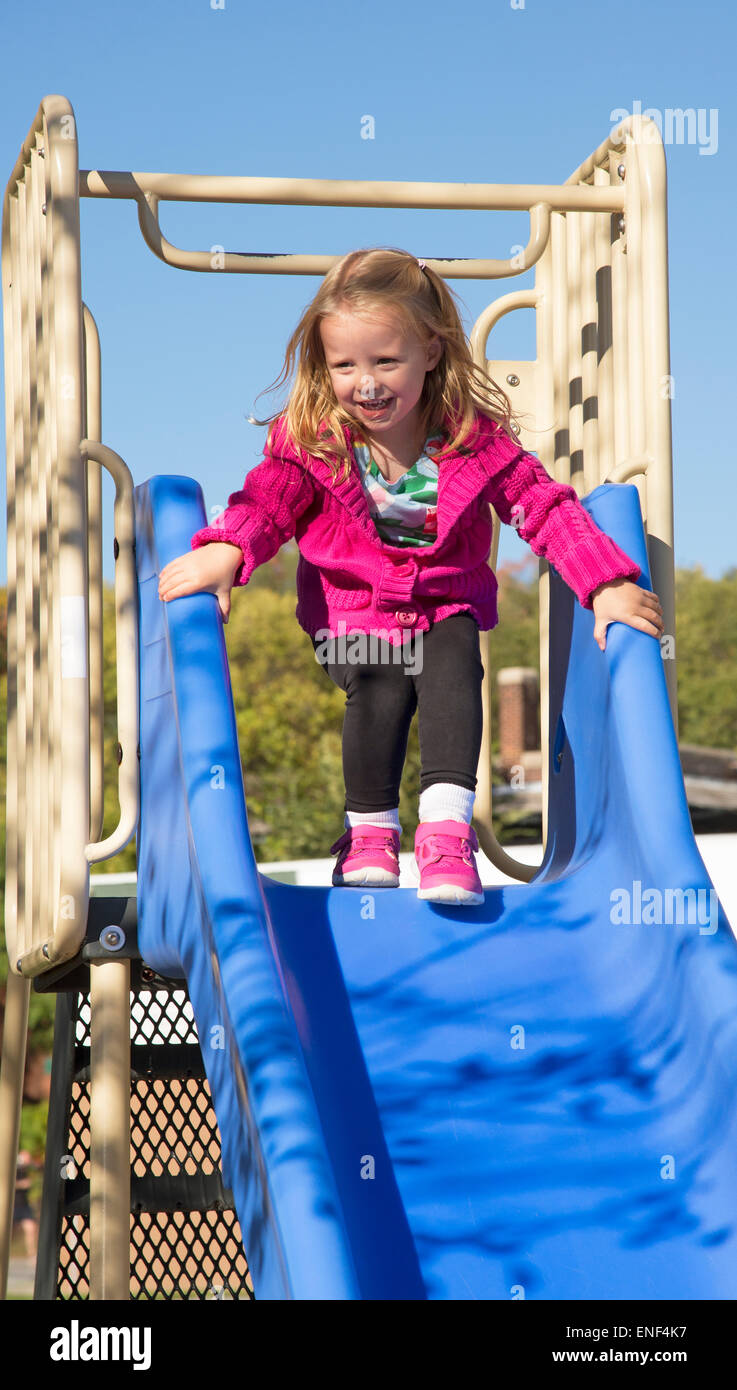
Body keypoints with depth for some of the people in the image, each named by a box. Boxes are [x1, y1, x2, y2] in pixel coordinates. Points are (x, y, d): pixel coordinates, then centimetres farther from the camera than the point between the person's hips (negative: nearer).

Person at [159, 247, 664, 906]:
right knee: (381, 685, -28)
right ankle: (370, 834, -7)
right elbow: (264, 500, -16)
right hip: (352, 608, 0)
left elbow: (546, 505, -10)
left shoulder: (474, 436, -12)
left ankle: (447, 831, -27)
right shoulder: (310, 438, -11)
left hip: (447, 605, 1)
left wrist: (608, 585, -19)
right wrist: (223, 553, -40)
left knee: (453, 674, -30)